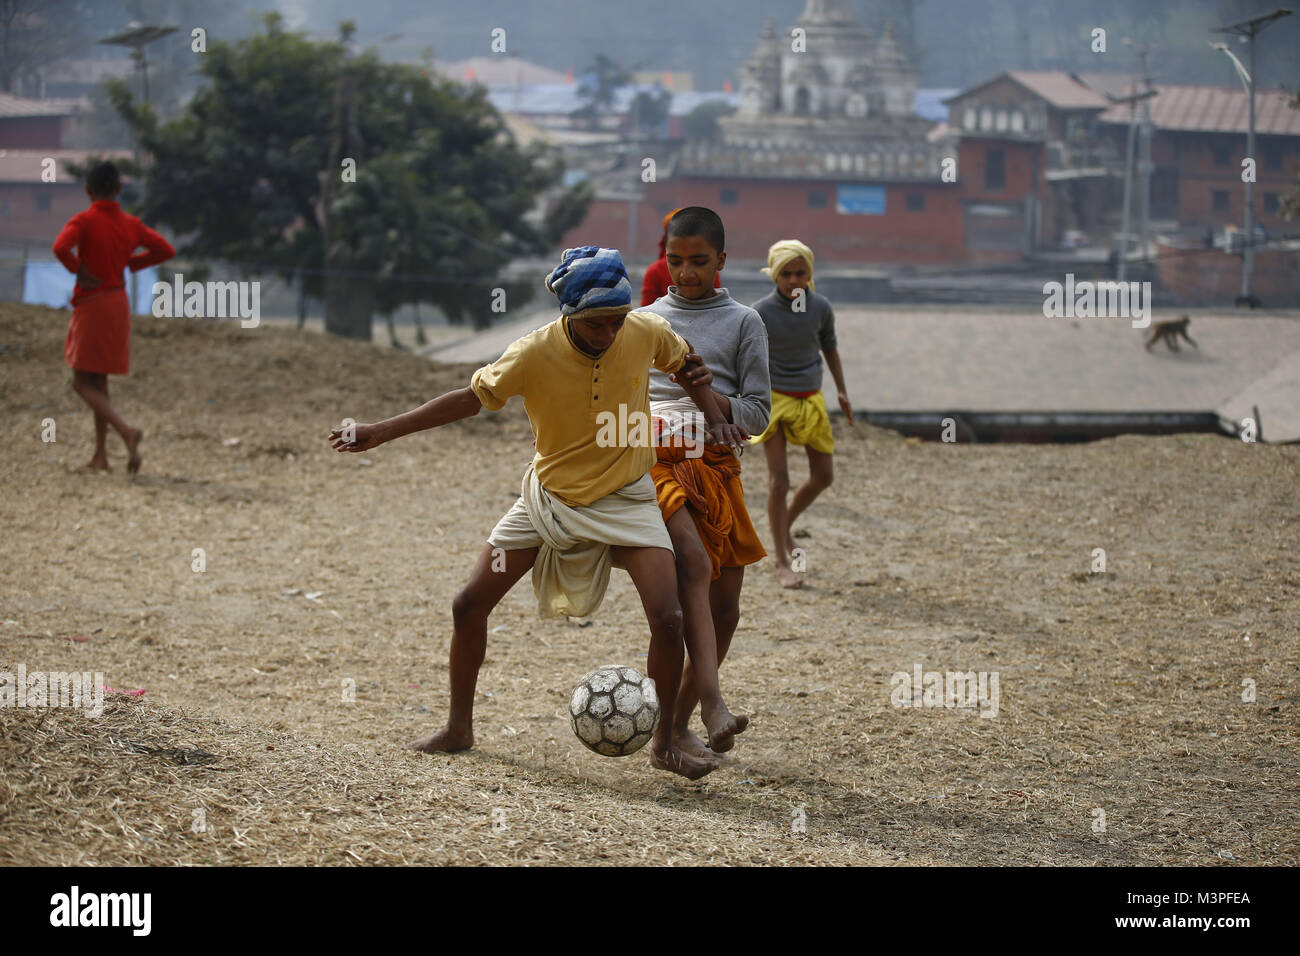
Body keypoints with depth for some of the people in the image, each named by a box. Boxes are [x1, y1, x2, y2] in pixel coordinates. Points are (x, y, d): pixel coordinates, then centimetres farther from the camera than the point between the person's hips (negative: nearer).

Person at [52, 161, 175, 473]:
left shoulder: (84, 221, -13)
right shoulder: (131, 224, 5)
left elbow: (61, 247, -30)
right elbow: (166, 250, 9)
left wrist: (78, 270, -14)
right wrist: (129, 263, 10)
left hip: (91, 306, -6)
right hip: (119, 304, 6)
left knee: (83, 383, -3)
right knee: (99, 380, 16)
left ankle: (126, 431, -24)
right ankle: (100, 454, 15)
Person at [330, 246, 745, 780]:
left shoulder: (645, 333, -16)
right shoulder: (534, 355, -22)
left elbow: (686, 364, 8)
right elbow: (471, 398, -9)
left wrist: (713, 415, -5)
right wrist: (380, 433, -10)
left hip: (624, 499, 0)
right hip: (550, 495, 0)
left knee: (669, 620, -16)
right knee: (469, 605, -4)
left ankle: (664, 744, 3)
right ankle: (459, 728, 15)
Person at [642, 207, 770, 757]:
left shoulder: (743, 323, 9)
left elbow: (757, 413, 3)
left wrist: (703, 396, -13)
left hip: (716, 467, 2)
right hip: (655, 463, -2)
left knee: (723, 608, 1)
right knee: (694, 562, -29)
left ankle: (679, 722, 19)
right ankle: (711, 702, -39)